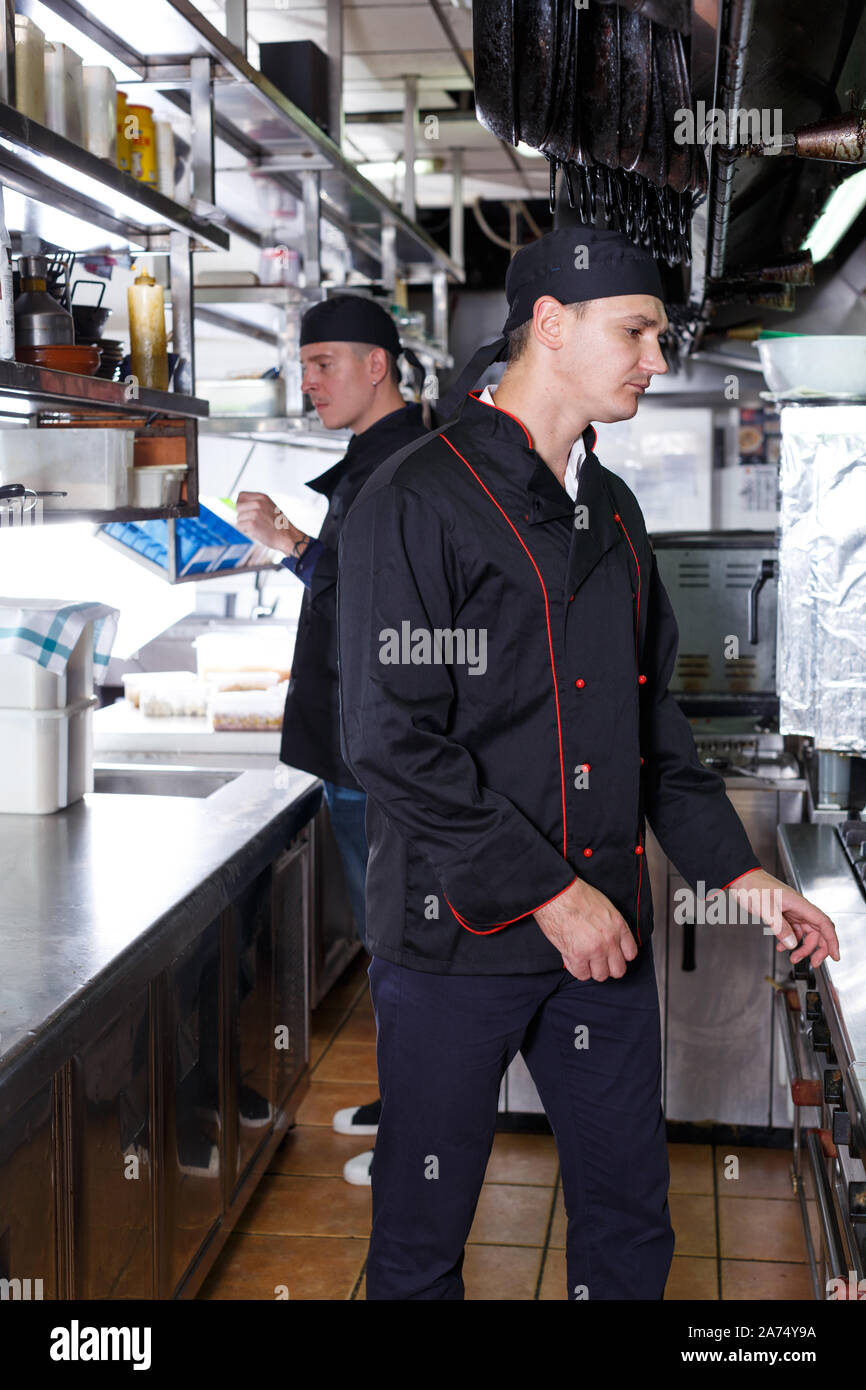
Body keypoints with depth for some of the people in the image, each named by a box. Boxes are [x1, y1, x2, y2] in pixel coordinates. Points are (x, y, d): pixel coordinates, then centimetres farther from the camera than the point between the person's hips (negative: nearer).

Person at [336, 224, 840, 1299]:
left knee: (630, 1219, 16)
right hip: (460, 933, -6)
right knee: (423, 1237, 9)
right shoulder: (417, 500, -11)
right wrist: (549, 895, -17)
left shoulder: (613, 512, 13)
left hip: (605, 929, 7)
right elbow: (391, 741, -17)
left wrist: (739, 873, 9)